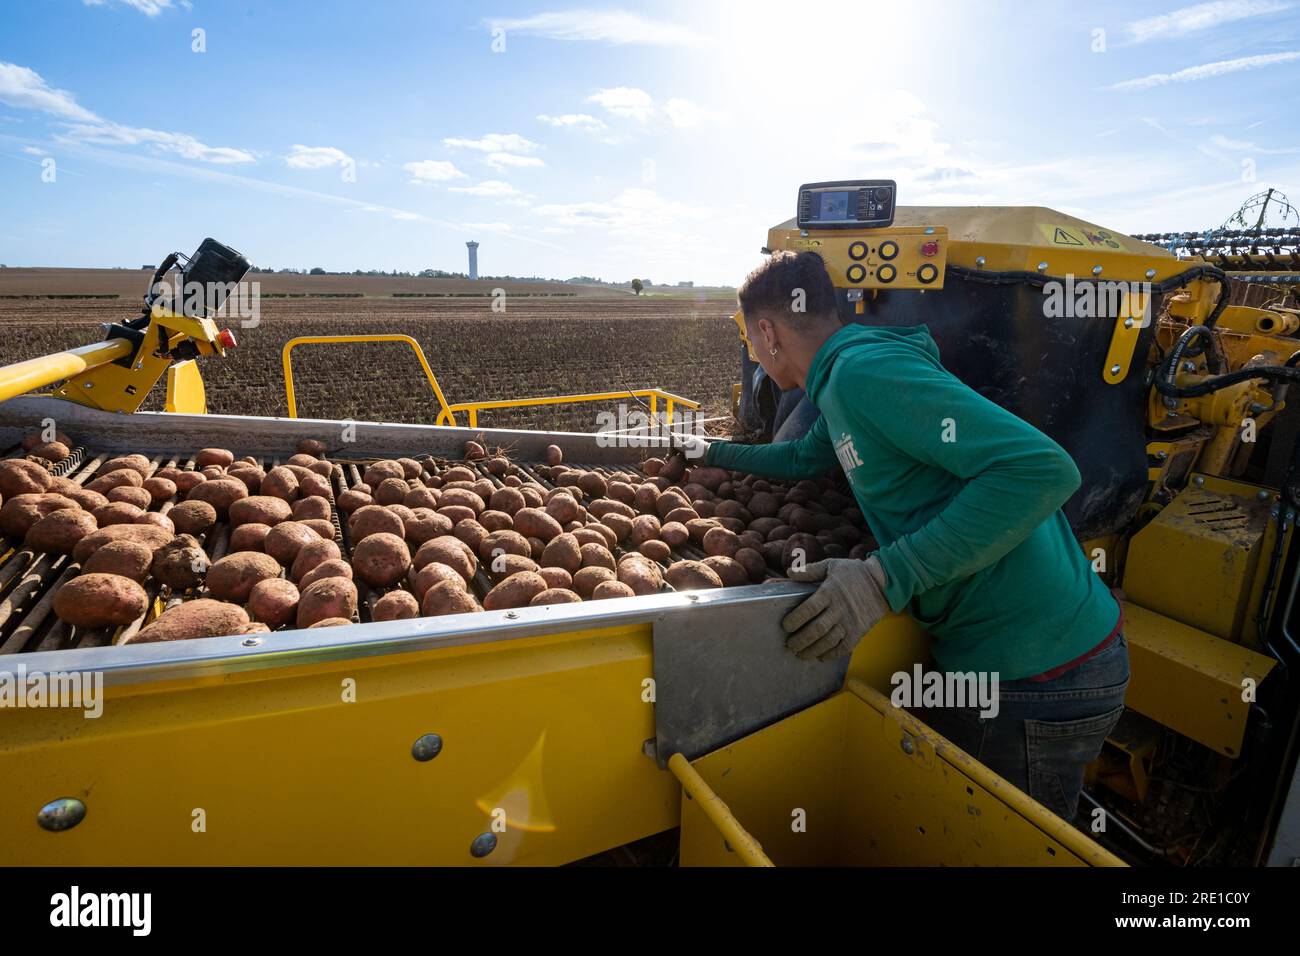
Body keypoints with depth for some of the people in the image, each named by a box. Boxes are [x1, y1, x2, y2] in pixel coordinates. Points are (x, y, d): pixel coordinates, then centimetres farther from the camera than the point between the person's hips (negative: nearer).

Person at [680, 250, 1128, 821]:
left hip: (1036, 677, -9)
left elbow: (1043, 469, -29)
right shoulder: (843, 378, 9)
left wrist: (886, 578, -32)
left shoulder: (865, 370, -22)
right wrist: (715, 453, 37)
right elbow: (805, 457, 29)